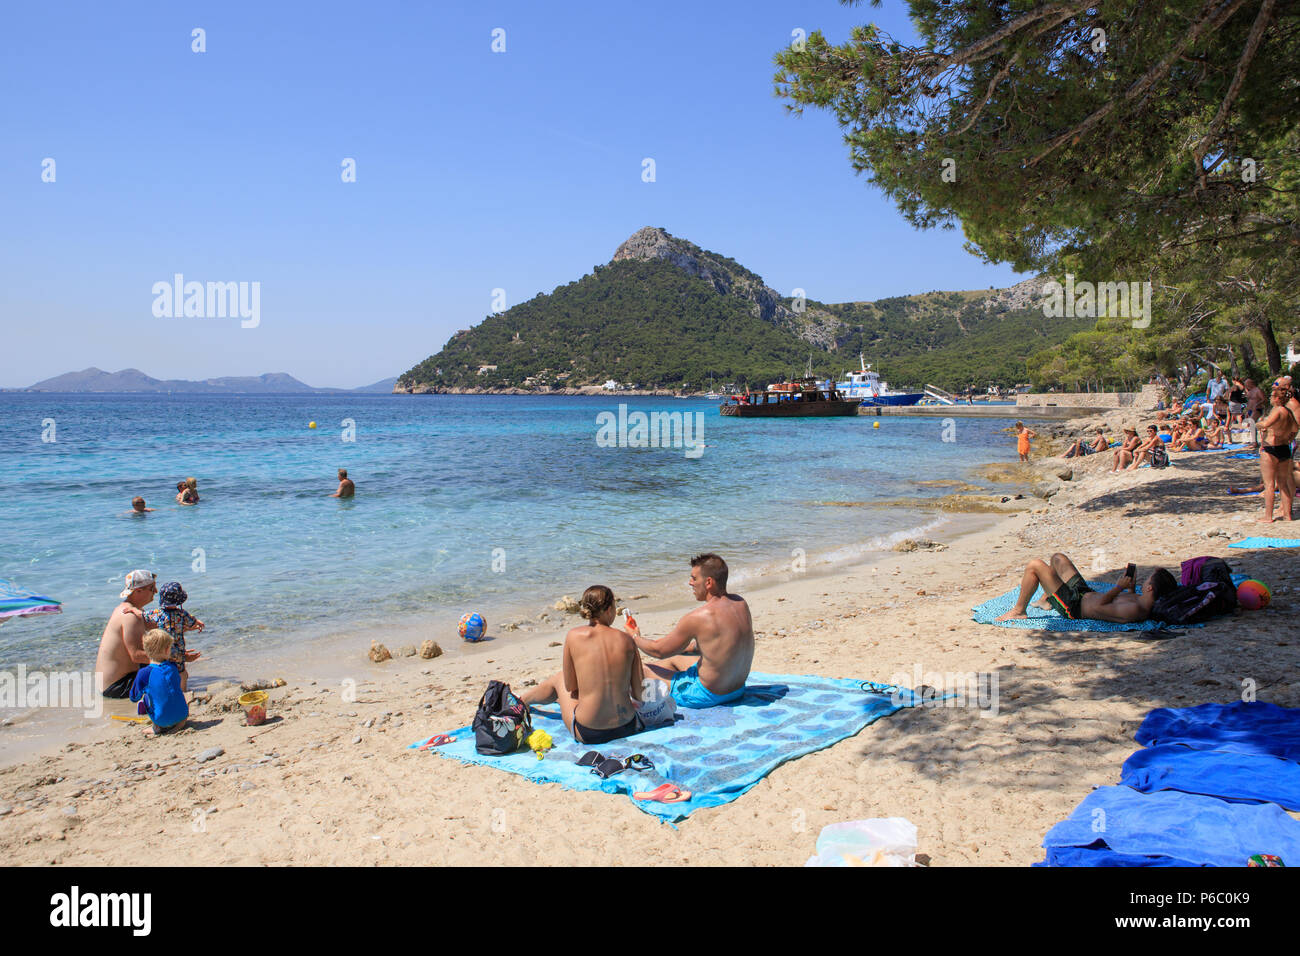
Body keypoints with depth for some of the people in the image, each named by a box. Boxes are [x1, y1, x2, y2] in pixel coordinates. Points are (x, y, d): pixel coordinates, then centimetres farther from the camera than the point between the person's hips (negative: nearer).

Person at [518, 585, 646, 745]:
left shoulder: (574, 636, -9)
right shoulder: (626, 639, -5)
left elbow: (570, 687, 1)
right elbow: (640, 695, -1)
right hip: (627, 729, 2)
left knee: (558, 679, 29)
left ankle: (520, 700, 59)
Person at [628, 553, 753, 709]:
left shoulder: (697, 618, -25)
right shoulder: (741, 603, -4)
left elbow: (659, 651, -11)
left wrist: (635, 637, 8)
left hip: (706, 695, -8)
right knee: (674, 659, 31)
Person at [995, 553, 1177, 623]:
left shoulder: (1135, 611, -35)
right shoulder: (1145, 601, -9)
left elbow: (1099, 607, -27)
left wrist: (1119, 587, -24)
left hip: (1074, 606, -9)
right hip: (1086, 592, 9)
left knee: (1035, 565, -13)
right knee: (1057, 558, 26)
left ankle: (1019, 610, 7)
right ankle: (1046, 601, 46)